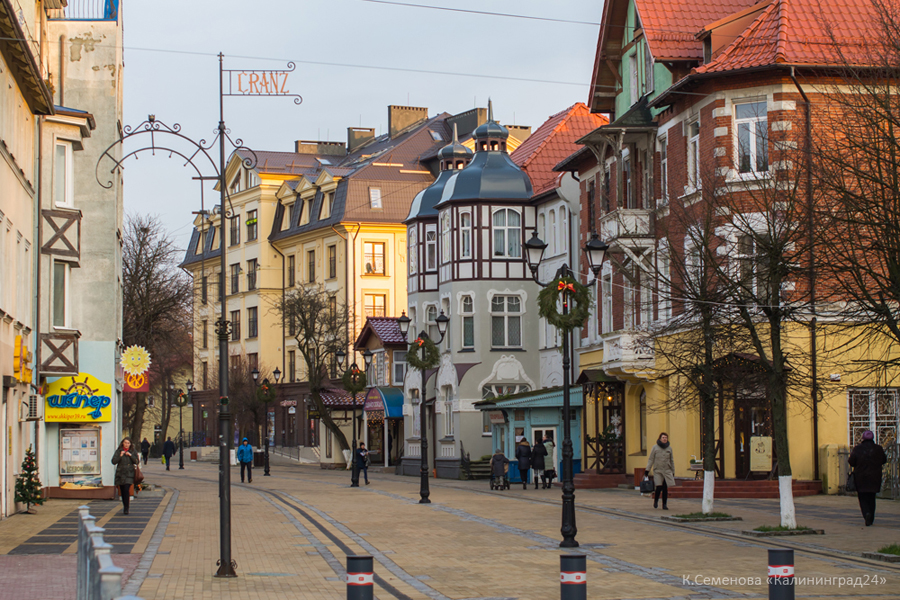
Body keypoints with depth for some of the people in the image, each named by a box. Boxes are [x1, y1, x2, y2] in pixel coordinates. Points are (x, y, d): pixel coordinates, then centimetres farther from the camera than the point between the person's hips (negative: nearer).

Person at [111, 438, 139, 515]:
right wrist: (120, 456, -12)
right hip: (120, 473, 2)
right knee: (122, 491, 6)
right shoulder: (119, 451, 6)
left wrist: (131, 455, -12)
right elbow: (113, 461, 0)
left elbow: (137, 461, -1)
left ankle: (126, 509, -14)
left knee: (126, 490, -16)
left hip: (129, 474, -2)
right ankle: (124, 507, 19)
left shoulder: (133, 451, 6)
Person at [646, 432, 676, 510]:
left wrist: (673, 472, 15)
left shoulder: (669, 449, 10)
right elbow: (650, 459, 2)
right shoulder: (655, 447, 2)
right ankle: (656, 500, 14)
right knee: (659, 487, -12)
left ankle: (664, 504, 5)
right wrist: (647, 470, -5)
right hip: (657, 471, -2)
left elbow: (671, 461, 16)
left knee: (665, 488, -3)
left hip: (667, 471, 2)